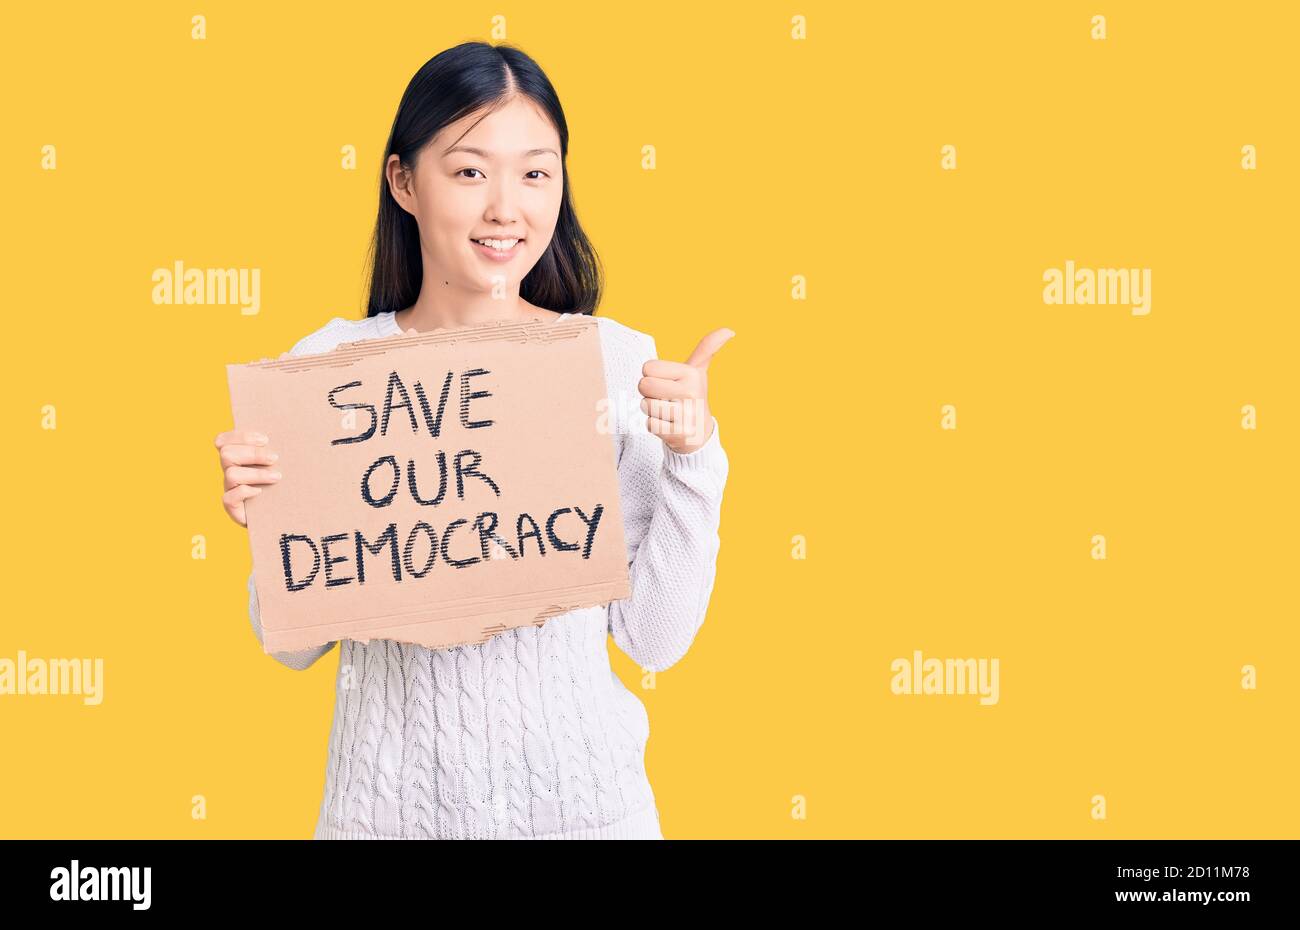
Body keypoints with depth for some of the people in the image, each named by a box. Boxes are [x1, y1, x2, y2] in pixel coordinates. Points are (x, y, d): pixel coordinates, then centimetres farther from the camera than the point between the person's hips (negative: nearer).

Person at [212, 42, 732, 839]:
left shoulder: (620, 360, -7)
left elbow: (655, 639, -5)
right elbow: (296, 644, -1)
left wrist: (693, 462, -15)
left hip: (579, 788, 0)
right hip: (393, 792, 0)